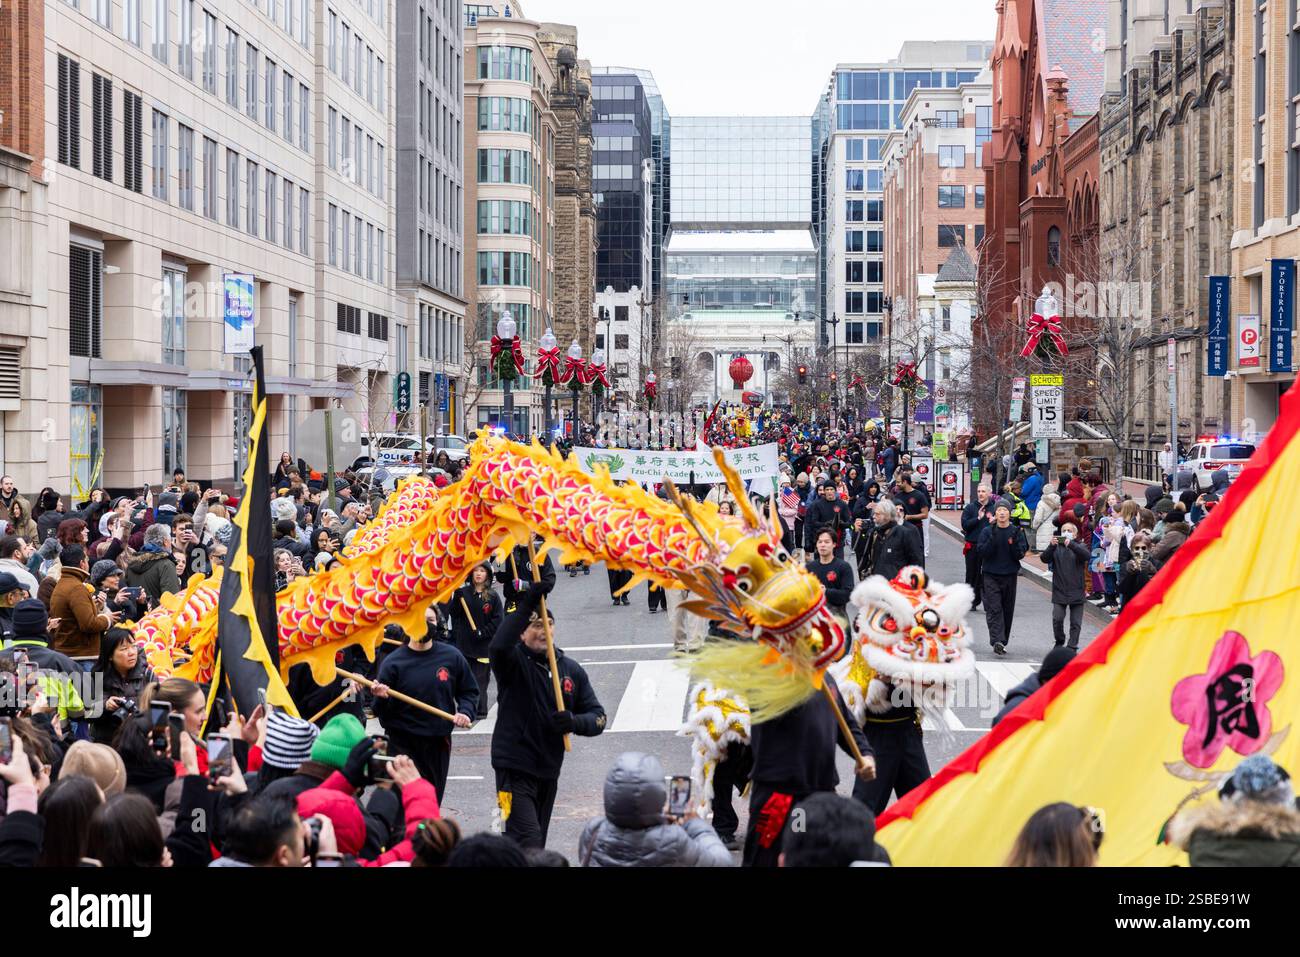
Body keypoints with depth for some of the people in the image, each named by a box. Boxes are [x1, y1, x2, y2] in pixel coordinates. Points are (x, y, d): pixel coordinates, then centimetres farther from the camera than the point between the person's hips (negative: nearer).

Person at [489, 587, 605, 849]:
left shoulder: (570, 669, 6)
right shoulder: (514, 662, -9)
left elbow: (598, 717, 6)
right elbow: (498, 646, -34)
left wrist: (575, 722, -17)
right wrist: (528, 603, -38)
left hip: (549, 769, 6)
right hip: (514, 768, -6)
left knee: (537, 844, 17)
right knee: (529, 843, -18)